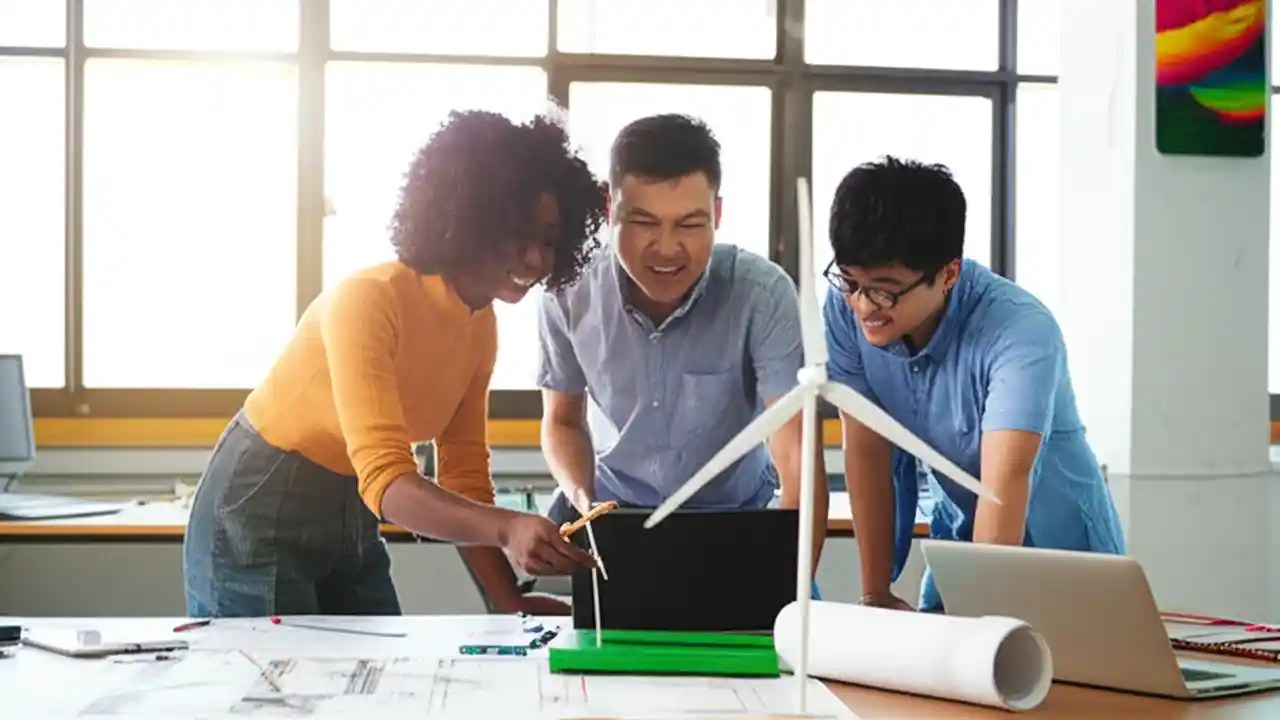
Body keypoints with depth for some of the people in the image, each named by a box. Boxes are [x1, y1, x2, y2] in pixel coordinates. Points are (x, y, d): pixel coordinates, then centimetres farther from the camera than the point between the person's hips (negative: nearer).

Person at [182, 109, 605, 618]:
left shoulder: (481, 326, -1)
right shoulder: (368, 302, -26)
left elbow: (464, 479, 1)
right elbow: (385, 480, -34)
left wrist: (507, 600, -11)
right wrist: (508, 529, -49)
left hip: (349, 523, 7)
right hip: (257, 523, -7)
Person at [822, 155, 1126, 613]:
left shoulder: (1019, 330, -32)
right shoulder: (845, 308, -18)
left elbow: (1005, 483, -41)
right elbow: (866, 447, -14)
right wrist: (876, 595, -13)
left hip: (1059, 549, -4)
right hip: (956, 540, 4)